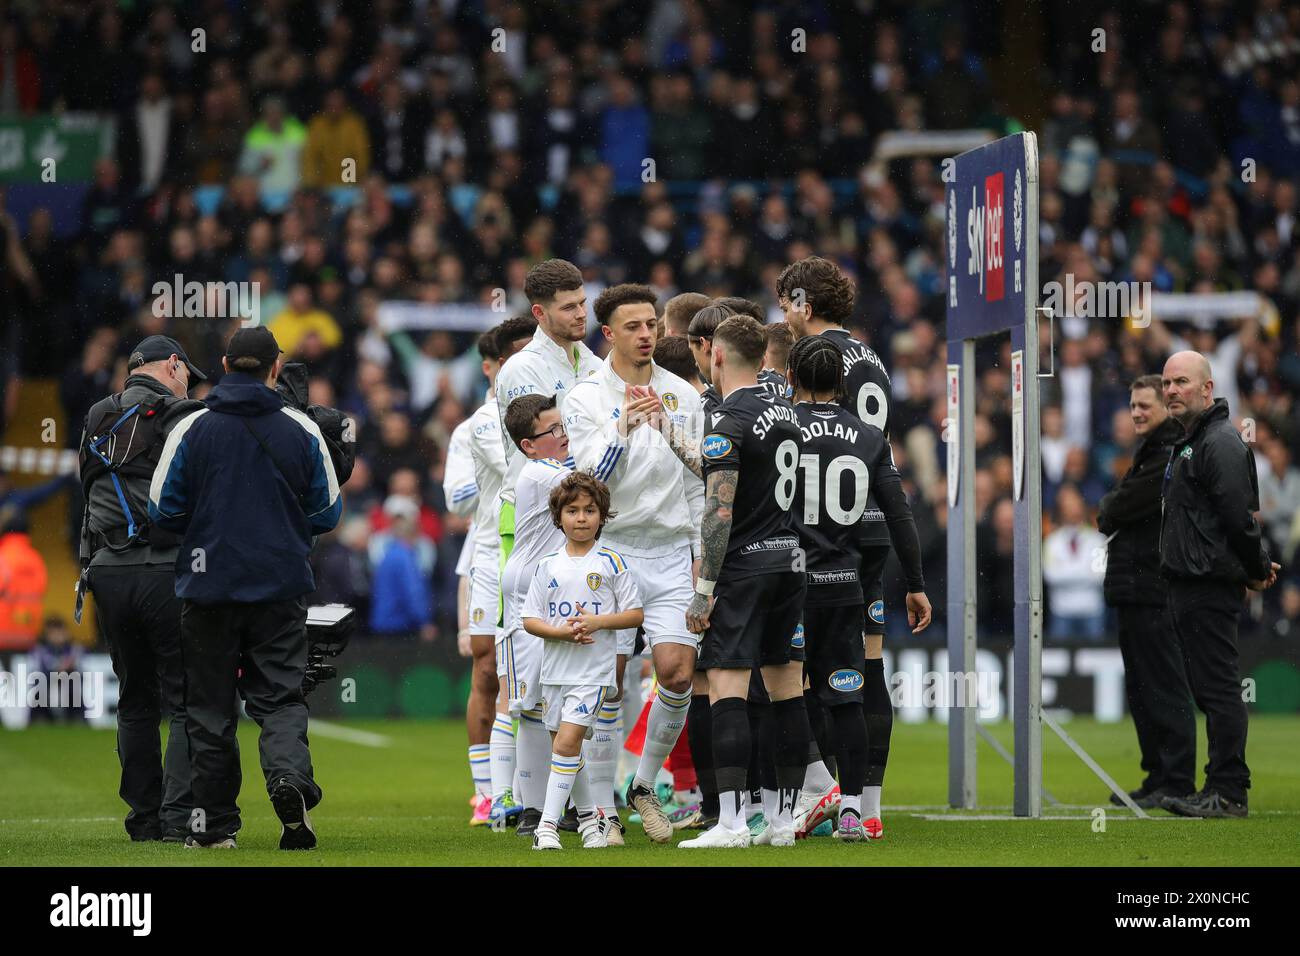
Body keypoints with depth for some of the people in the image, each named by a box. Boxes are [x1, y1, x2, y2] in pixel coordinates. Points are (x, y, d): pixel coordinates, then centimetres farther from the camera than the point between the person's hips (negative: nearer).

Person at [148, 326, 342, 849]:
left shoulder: (192, 429, -5)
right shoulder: (302, 430, -1)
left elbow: (164, 511, -2)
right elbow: (327, 512, 5)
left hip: (209, 586, -1)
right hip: (281, 587, 1)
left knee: (210, 706, 8)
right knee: (281, 696, 5)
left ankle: (216, 823, 9)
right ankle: (290, 776, -23)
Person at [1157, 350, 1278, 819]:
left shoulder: (1221, 443, -14)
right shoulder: (1189, 443, 20)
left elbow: (1239, 516, -19)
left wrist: (1256, 570, -8)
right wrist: (1256, 566, 19)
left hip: (1211, 587, -11)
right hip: (1190, 587, 11)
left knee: (1219, 689, -9)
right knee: (1209, 691, 11)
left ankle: (1228, 792, -9)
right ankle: (1221, 791, 14)